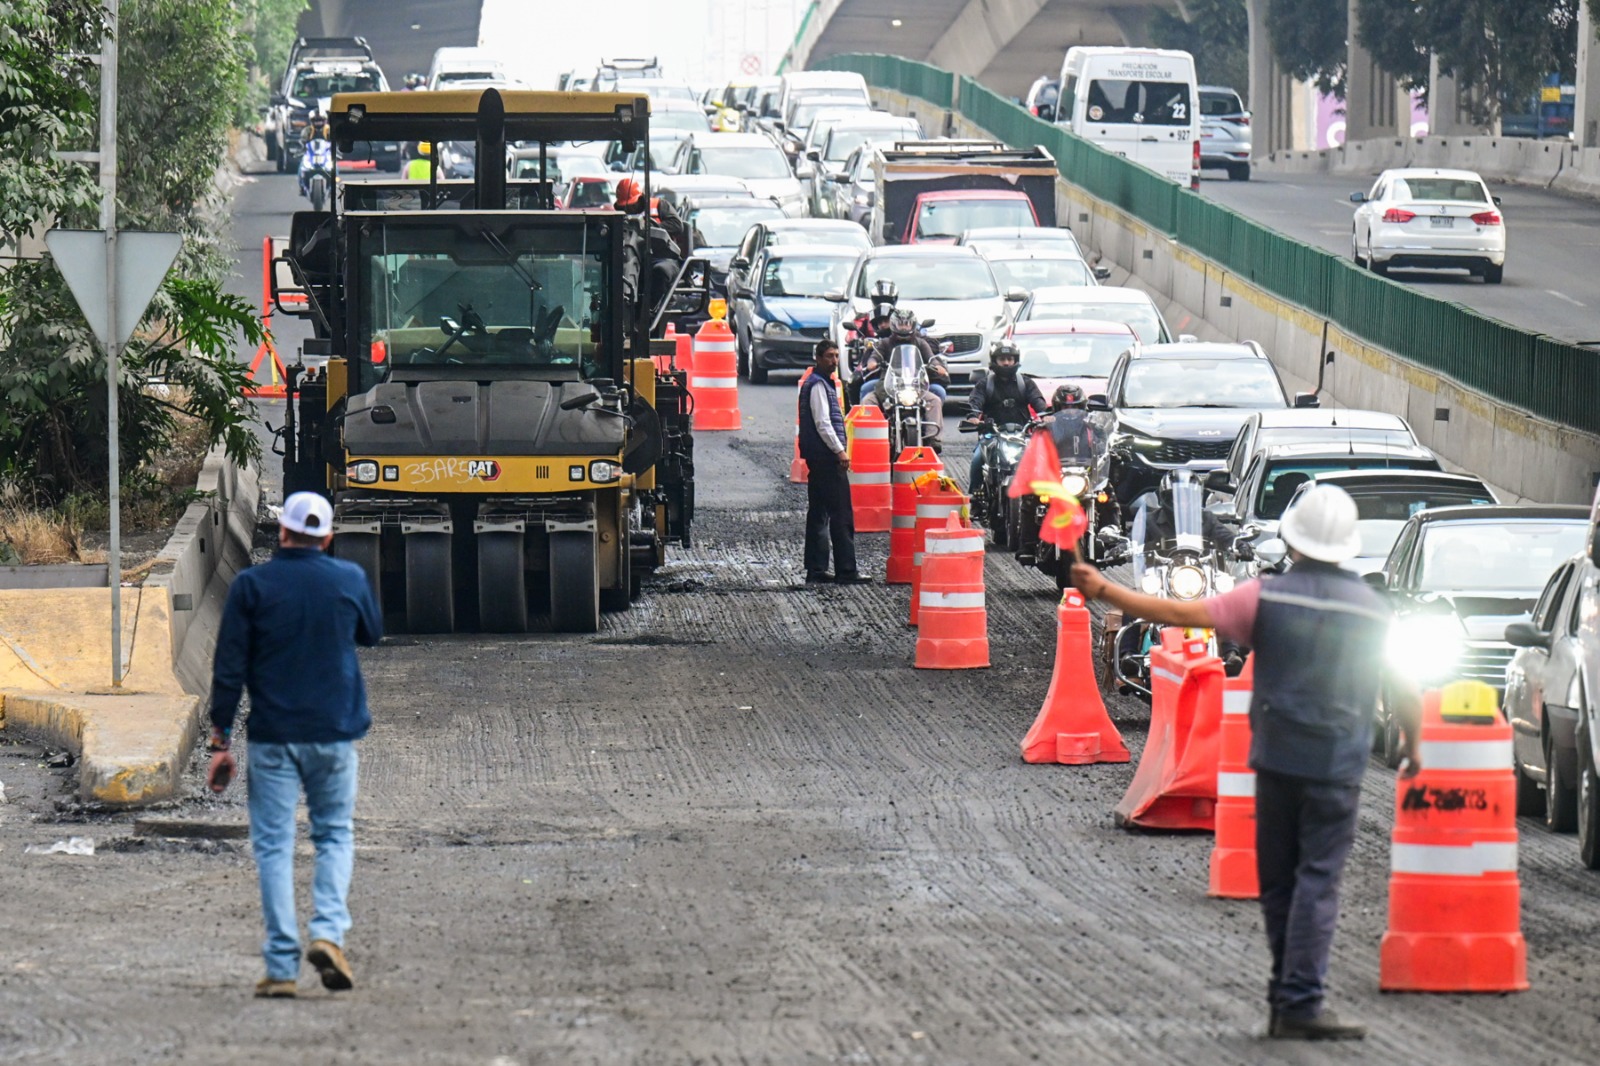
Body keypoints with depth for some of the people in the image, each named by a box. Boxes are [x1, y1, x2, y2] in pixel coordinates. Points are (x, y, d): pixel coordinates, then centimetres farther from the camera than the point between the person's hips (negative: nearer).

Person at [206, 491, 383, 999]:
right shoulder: (350, 578, -1)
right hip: (334, 731, 1)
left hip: (272, 735, -1)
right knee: (334, 835, 15)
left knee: (273, 845, 3)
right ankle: (329, 932, -7)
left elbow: (229, 668, -5)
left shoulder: (251, 585, -5)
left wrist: (221, 740, 0)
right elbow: (372, 633, 19)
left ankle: (281, 965, -1)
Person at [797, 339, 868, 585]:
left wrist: (838, 450, 20)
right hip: (825, 456, -11)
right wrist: (839, 451, -18)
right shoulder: (818, 386, -12)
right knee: (841, 515, -10)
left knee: (818, 514, 11)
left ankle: (816, 569, 13)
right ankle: (845, 571, -12)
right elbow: (822, 423, -18)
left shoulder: (824, 383, 19)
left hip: (819, 456, 11)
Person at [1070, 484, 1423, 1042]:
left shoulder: (1267, 596, -3)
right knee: (1317, 881, -3)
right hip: (1336, 766, -1)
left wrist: (1103, 591, 3)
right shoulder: (1371, 609, 1)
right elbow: (1405, 692, 5)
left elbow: (1180, 614, -5)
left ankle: (1285, 998, 17)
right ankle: (1301, 1001, -11)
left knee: (1278, 882, 12)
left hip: (1276, 759, 1)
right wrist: (1413, 751, 22)